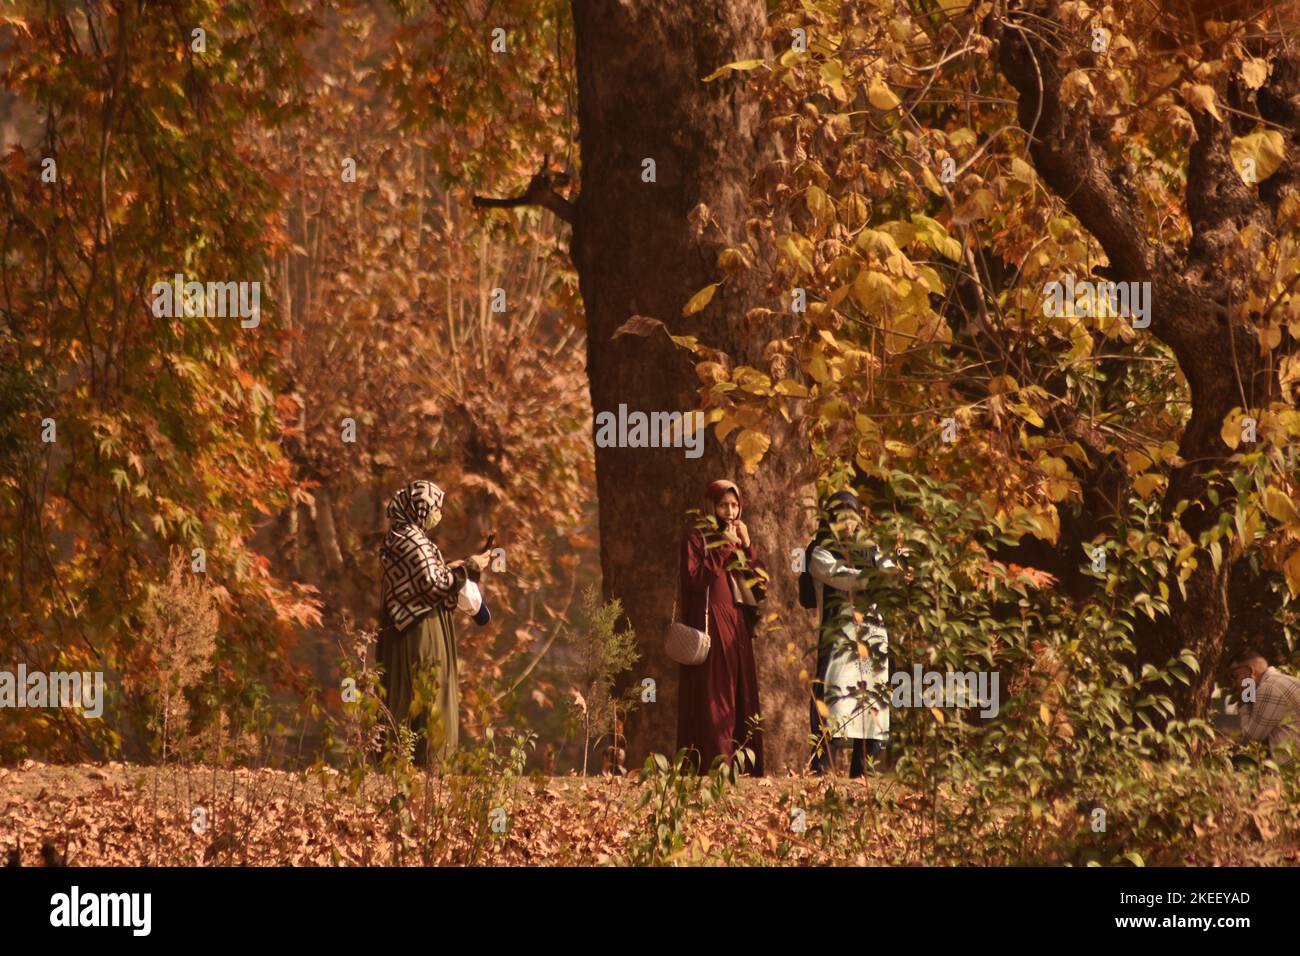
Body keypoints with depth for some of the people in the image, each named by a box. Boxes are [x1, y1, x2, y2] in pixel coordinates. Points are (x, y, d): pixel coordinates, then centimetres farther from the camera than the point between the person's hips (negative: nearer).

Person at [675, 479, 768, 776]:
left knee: (742, 703, 2)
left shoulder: (738, 539, 21)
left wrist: (747, 547, 2)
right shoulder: (696, 538, 2)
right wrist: (724, 549, -12)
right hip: (711, 627, -7)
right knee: (714, 702, -13)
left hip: (739, 629, 7)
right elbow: (693, 578, -14)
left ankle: (745, 771, 1)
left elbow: (760, 585, 12)